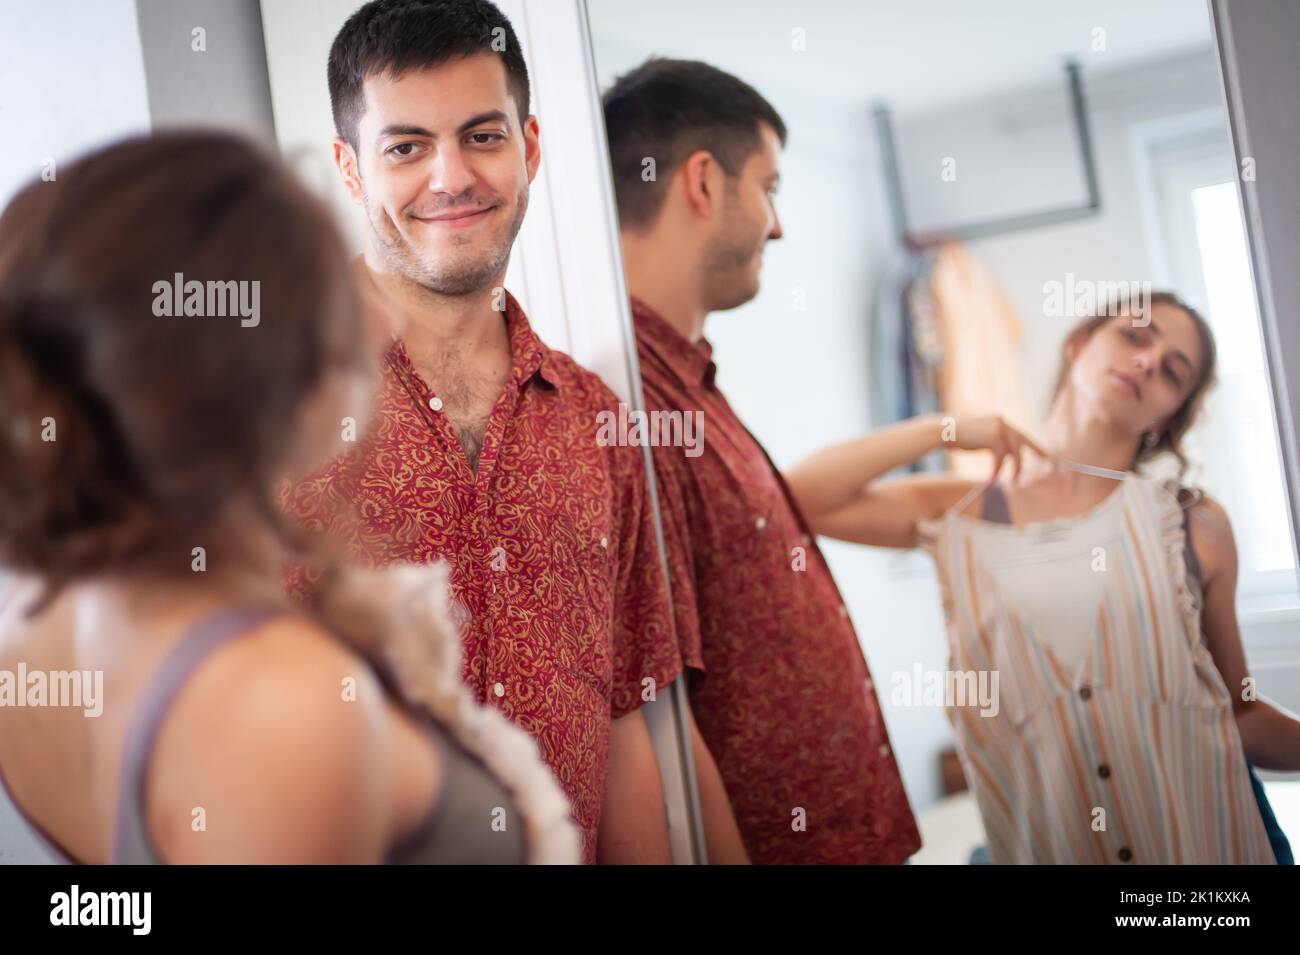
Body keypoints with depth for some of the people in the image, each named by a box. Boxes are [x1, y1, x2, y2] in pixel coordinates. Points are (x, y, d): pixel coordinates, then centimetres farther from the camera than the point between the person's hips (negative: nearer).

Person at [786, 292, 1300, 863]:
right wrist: (941, 430, -4)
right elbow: (793, 499, -9)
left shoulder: (1195, 526, 2)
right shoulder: (961, 518, 3)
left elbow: (1242, 716, 10)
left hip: (1210, 840, 0)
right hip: (1048, 845, 0)